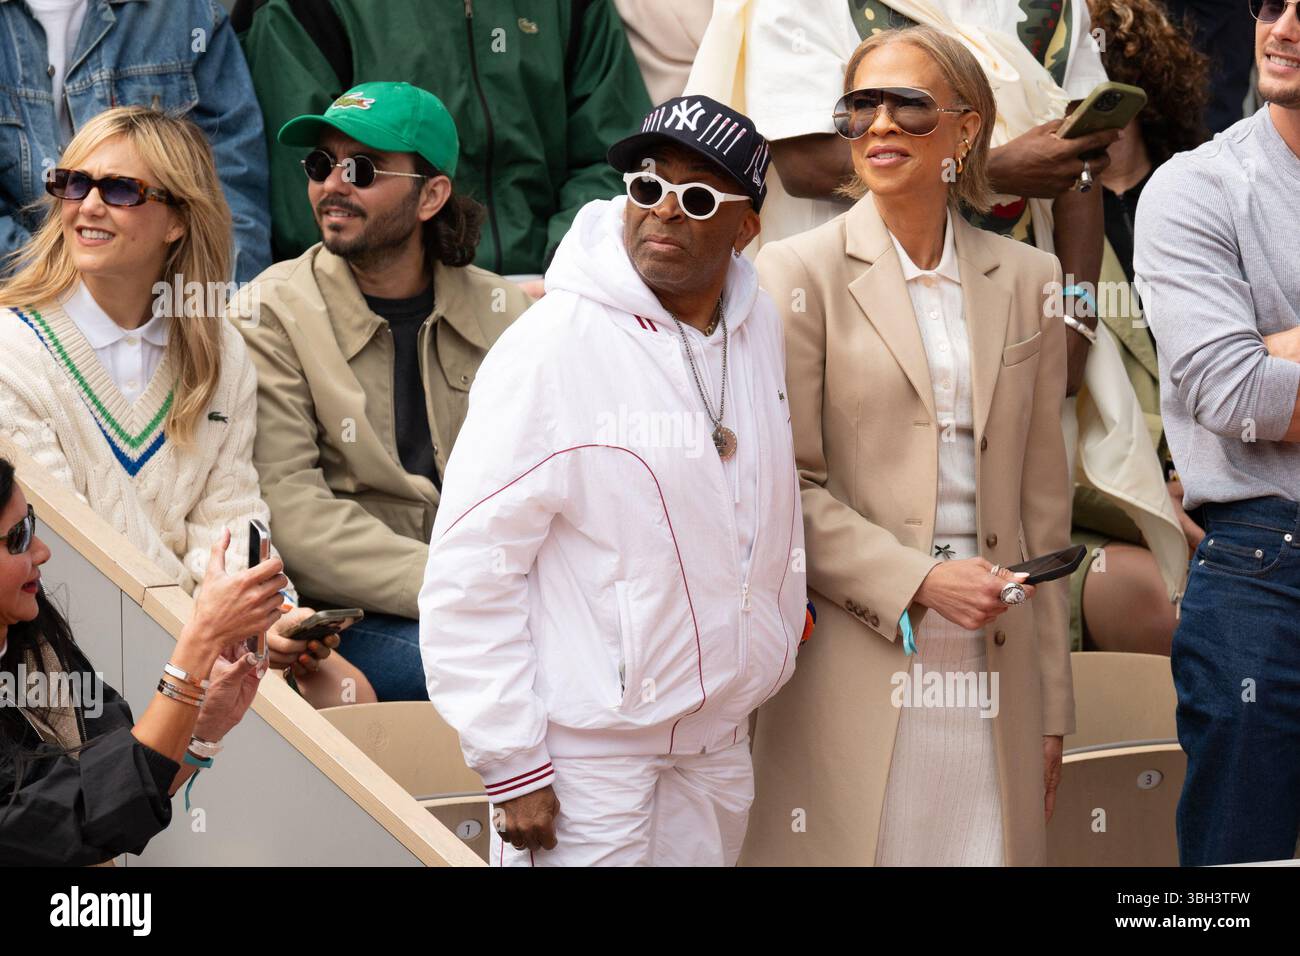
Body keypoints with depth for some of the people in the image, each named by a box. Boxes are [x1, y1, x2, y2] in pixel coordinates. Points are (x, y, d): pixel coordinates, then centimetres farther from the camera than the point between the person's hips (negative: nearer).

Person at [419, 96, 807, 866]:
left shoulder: (760, 328, 5)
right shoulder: (553, 348, -14)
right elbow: (469, 574, -15)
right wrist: (511, 766, -15)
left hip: (722, 744, 6)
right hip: (589, 755, -6)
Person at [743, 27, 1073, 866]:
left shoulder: (1027, 280, 11)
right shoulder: (802, 273, 1)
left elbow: (1043, 505, 12)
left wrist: (1052, 706, 11)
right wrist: (917, 582, -15)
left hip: (991, 671, 3)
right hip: (856, 666, -3)